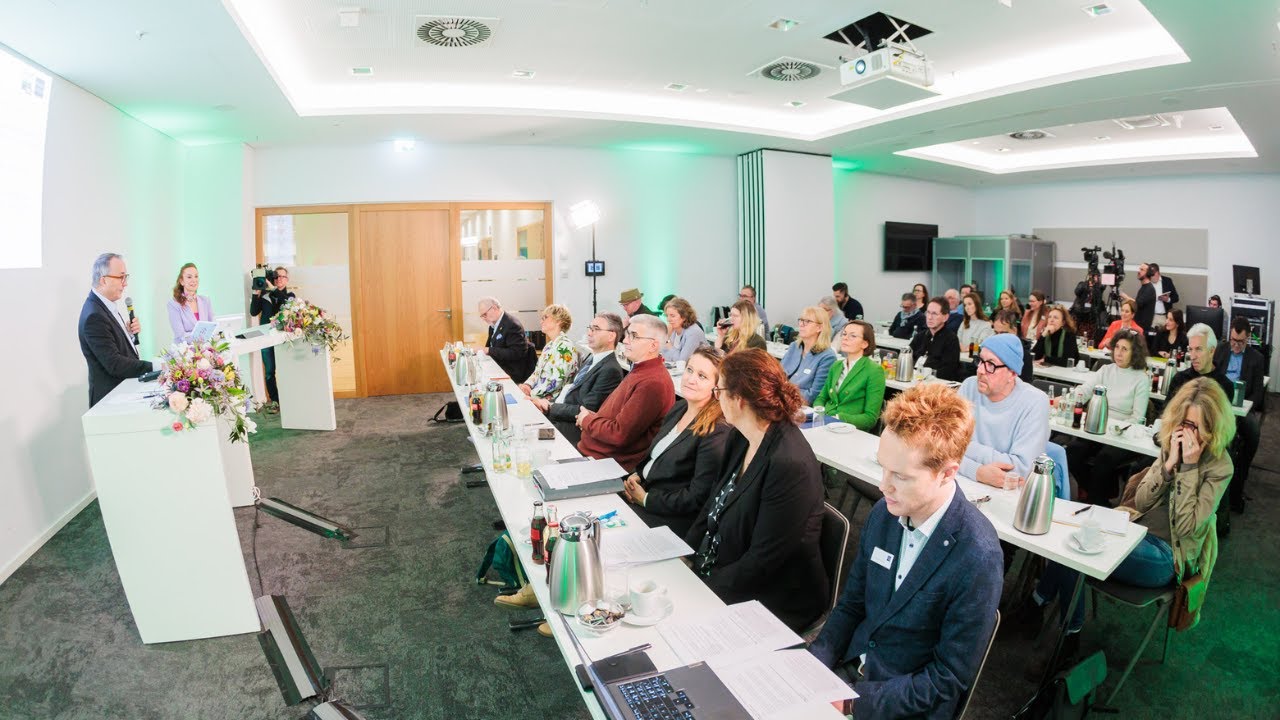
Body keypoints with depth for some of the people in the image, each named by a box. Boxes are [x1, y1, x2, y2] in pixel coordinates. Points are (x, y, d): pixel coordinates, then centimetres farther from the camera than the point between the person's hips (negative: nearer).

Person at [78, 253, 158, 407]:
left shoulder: (108, 304, 7)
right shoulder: (94, 316, -20)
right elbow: (114, 364, -24)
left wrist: (130, 332, -2)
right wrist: (155, 367, -25)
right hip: (111, 396, -8)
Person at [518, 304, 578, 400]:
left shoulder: (565, 346, -14)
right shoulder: (549, 345, 17)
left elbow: (557, 380, -21)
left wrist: (532, 393, -17)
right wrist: (527, 384, -1)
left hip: (552, 399, -8)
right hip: (538, 395, 8)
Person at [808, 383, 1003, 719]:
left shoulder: (977, 558, -23)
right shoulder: (883, 514, -5)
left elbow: (948, 680, -16)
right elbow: (851, 605, 6)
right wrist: (811, 664, -9)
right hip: (851, 666, 5)